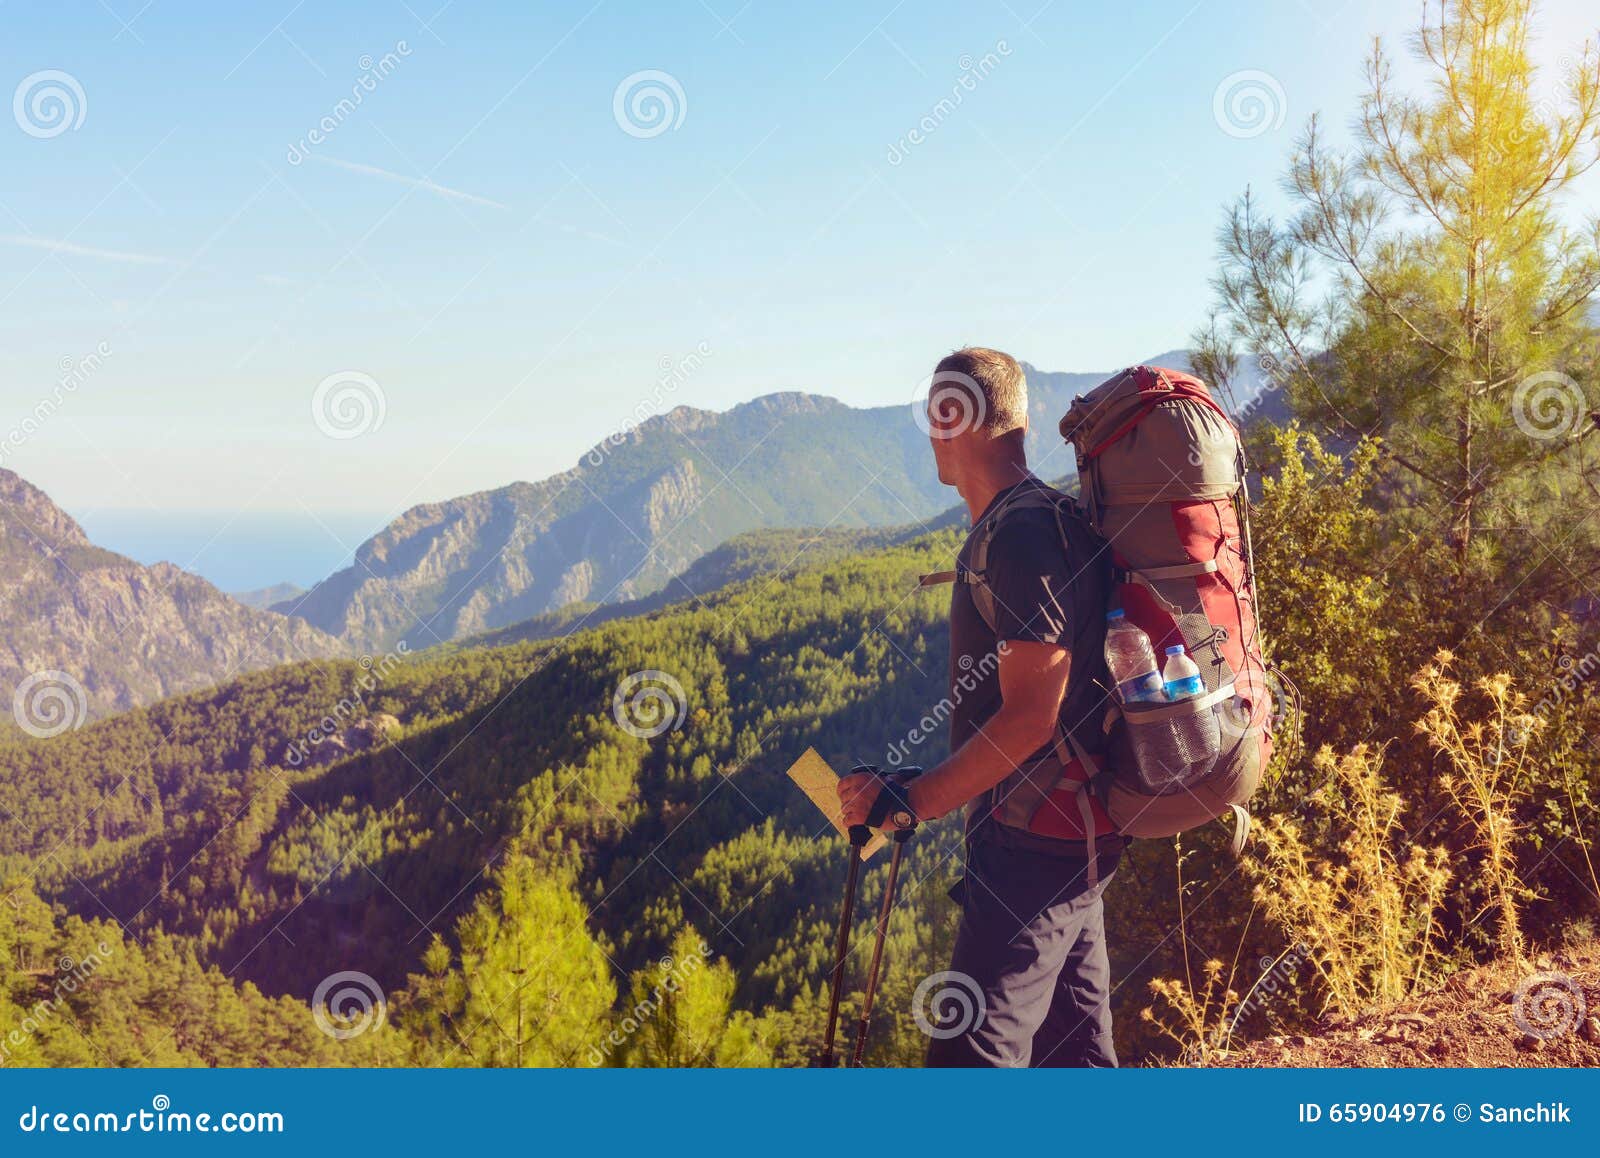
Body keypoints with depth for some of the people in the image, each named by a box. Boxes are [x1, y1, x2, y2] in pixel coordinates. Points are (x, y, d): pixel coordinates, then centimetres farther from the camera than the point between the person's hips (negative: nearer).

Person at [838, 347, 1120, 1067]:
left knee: (970, 1049, -7)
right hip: (1075, 837, 10)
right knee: (1076, 1047, 17)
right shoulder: (1048, 521, 15)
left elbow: (1030, 716, -23)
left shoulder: (1021, 538, -18)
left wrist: (912, 802, -20)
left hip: (1036, 842, -10)